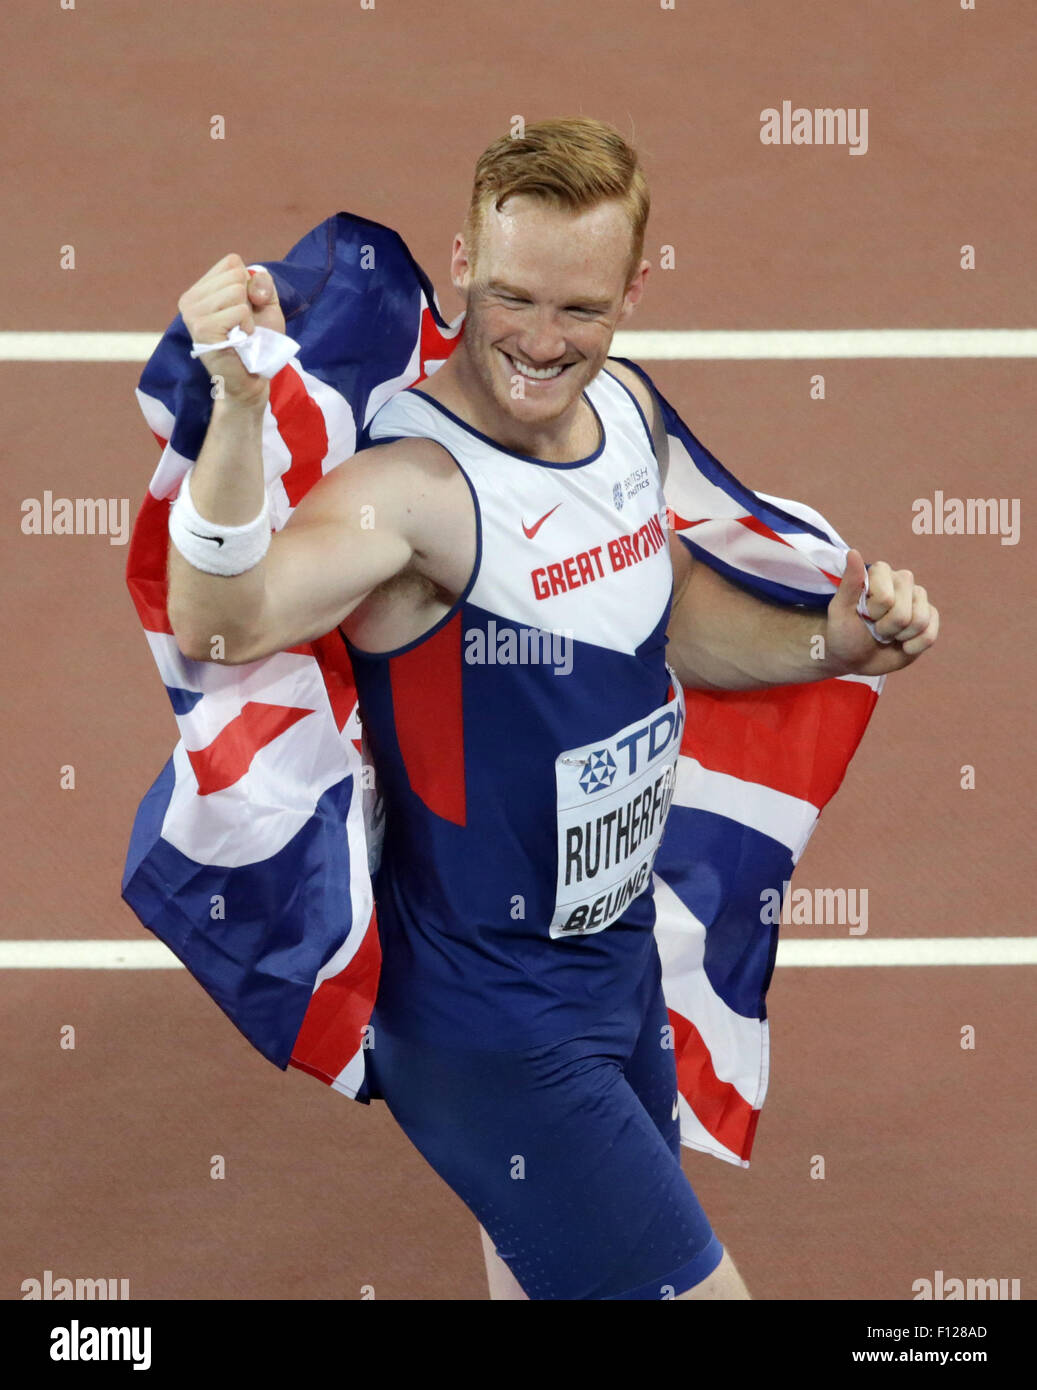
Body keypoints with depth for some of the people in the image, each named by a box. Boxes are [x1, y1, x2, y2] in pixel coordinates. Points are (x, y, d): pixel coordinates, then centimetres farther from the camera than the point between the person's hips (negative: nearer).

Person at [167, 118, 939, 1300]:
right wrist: (240, 405, -58)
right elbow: (217, 626, -45)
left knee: (539, 1266, 25)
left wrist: (835, 644, 2)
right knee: (685, 1282, -4)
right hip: (491, 1014, -8)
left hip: (620, 958, 8)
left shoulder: (626, 408, -1)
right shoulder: (413, 483, -26)